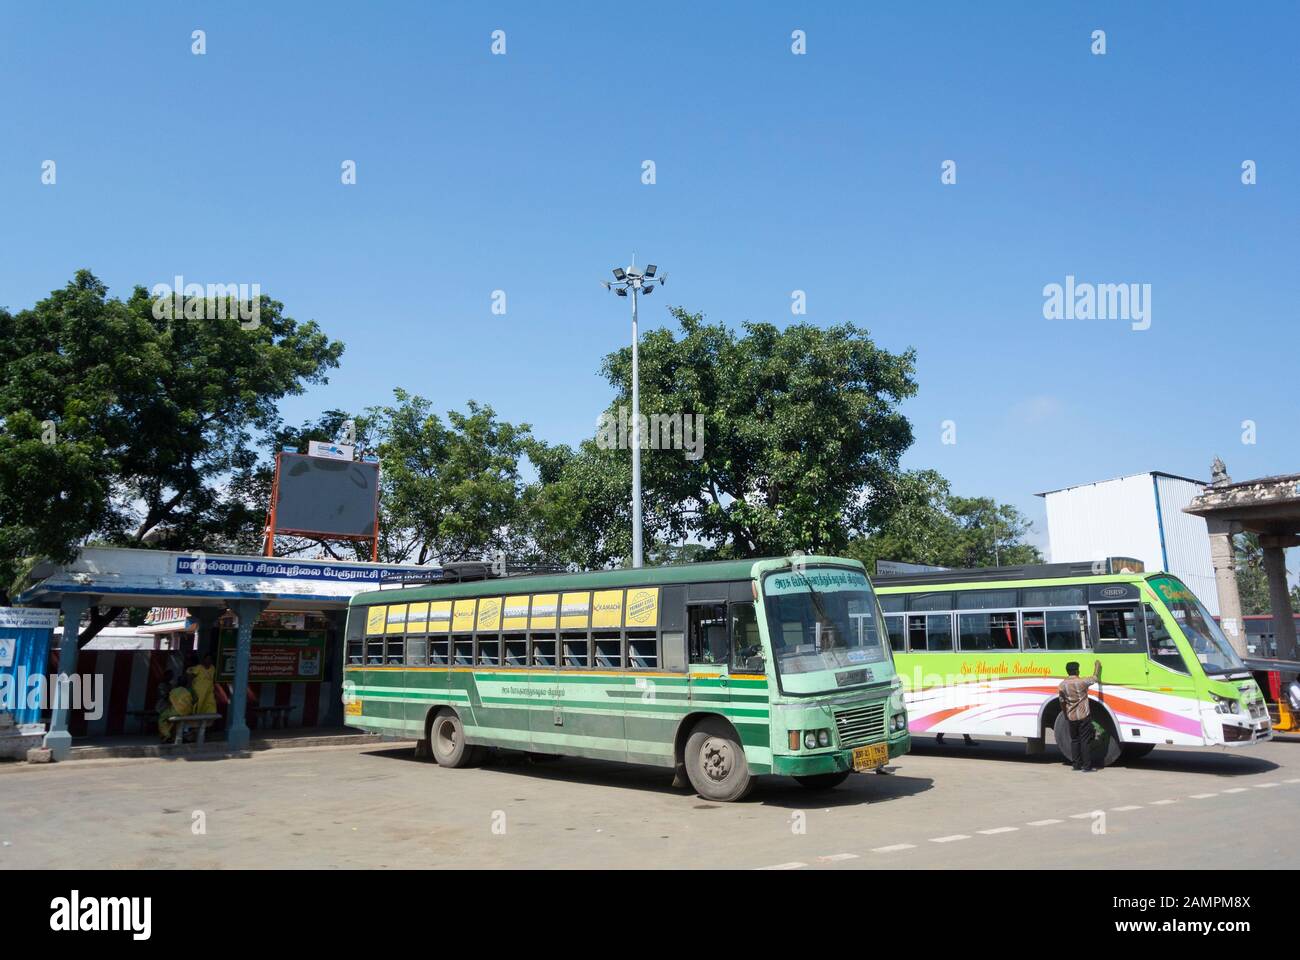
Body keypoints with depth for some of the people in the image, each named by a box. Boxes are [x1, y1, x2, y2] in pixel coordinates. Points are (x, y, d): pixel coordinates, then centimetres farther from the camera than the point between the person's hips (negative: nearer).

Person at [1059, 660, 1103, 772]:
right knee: (1085, 741, 1)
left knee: (1074, 740, 14)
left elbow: (1062, 702, 6)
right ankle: (1087, 766, 1)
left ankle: (1077, 765, 16)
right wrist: (1097, 666, 18)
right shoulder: (1082, 682, -12)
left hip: (1071, 717, 4)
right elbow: (1095, 678, 2)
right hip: (1083, 716, -4)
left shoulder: (1063, 685, -1)